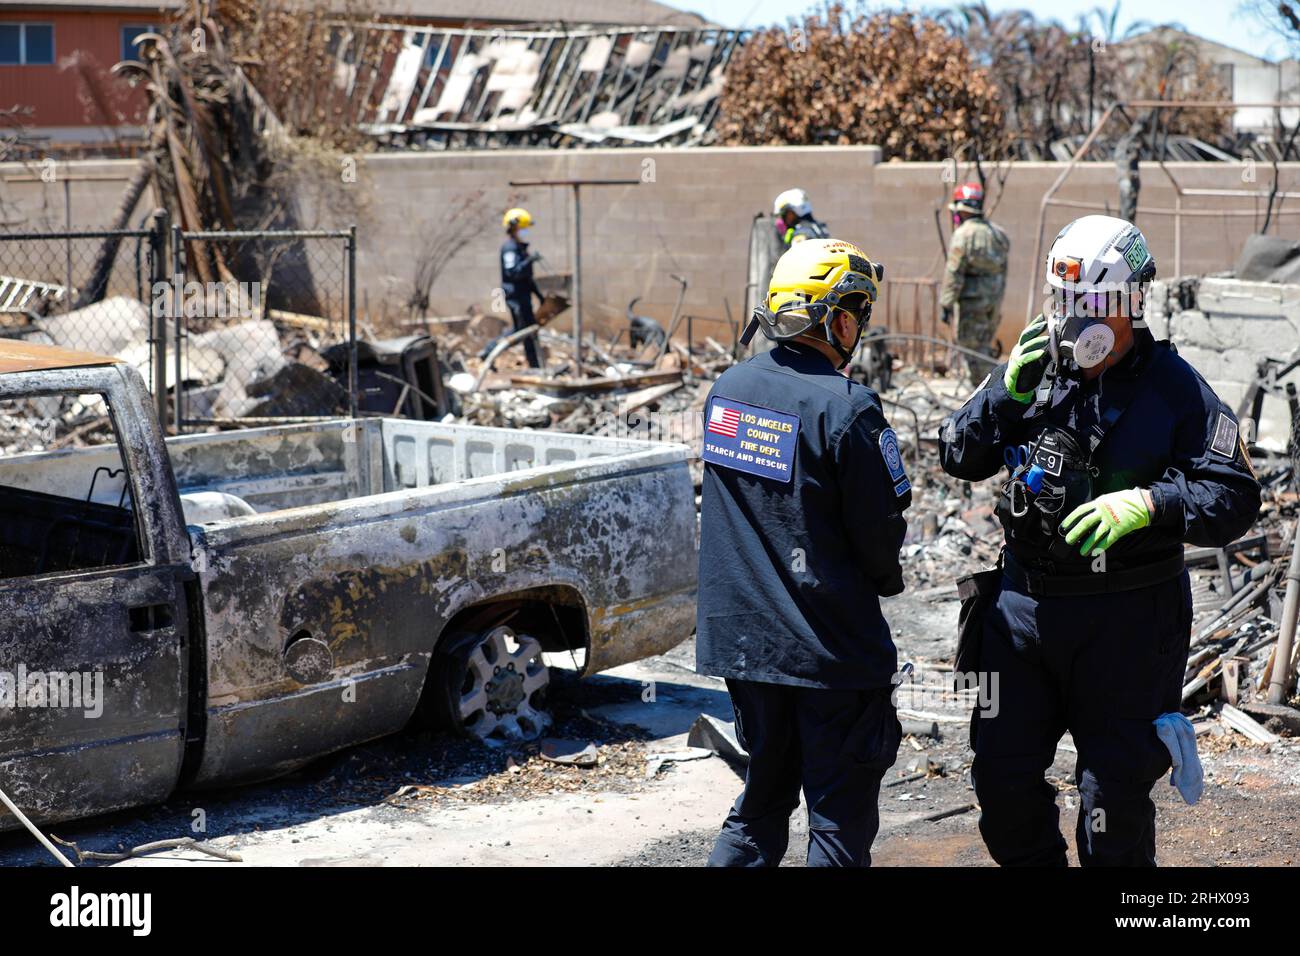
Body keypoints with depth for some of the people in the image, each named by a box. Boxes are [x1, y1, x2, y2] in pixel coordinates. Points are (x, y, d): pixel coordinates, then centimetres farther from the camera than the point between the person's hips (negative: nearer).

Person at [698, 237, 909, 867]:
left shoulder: (727, 390, 3)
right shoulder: (846, 408, -18)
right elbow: (882, 527, -11)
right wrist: (887, 580, 10)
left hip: (740, 639, 7)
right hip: (829, 645, -6)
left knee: (762, 798, 21)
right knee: (840, 820, 5)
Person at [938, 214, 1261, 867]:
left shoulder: (1175, 389, -9)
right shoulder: (1034, 366, 3)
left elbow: (1235, 497, -13)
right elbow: (958, 457, 7)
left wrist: (1148, 503, -29)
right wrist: (1006, 392, -9)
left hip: (1126, 616, -4)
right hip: (1023, 599, 4)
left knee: (1114, 787, 5)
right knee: (1002, 771, 12)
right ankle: (1030, 862, 35)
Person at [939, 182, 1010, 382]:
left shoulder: (963, 234, -13)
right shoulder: (995, 233, 12)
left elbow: (954, 273, -16)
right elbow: (1002, 270, 15)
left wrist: (946, 305, -13)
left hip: (971, 300, -8)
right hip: (994, 298, 8)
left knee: (974, 350, -2)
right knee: (983, 348, 16)